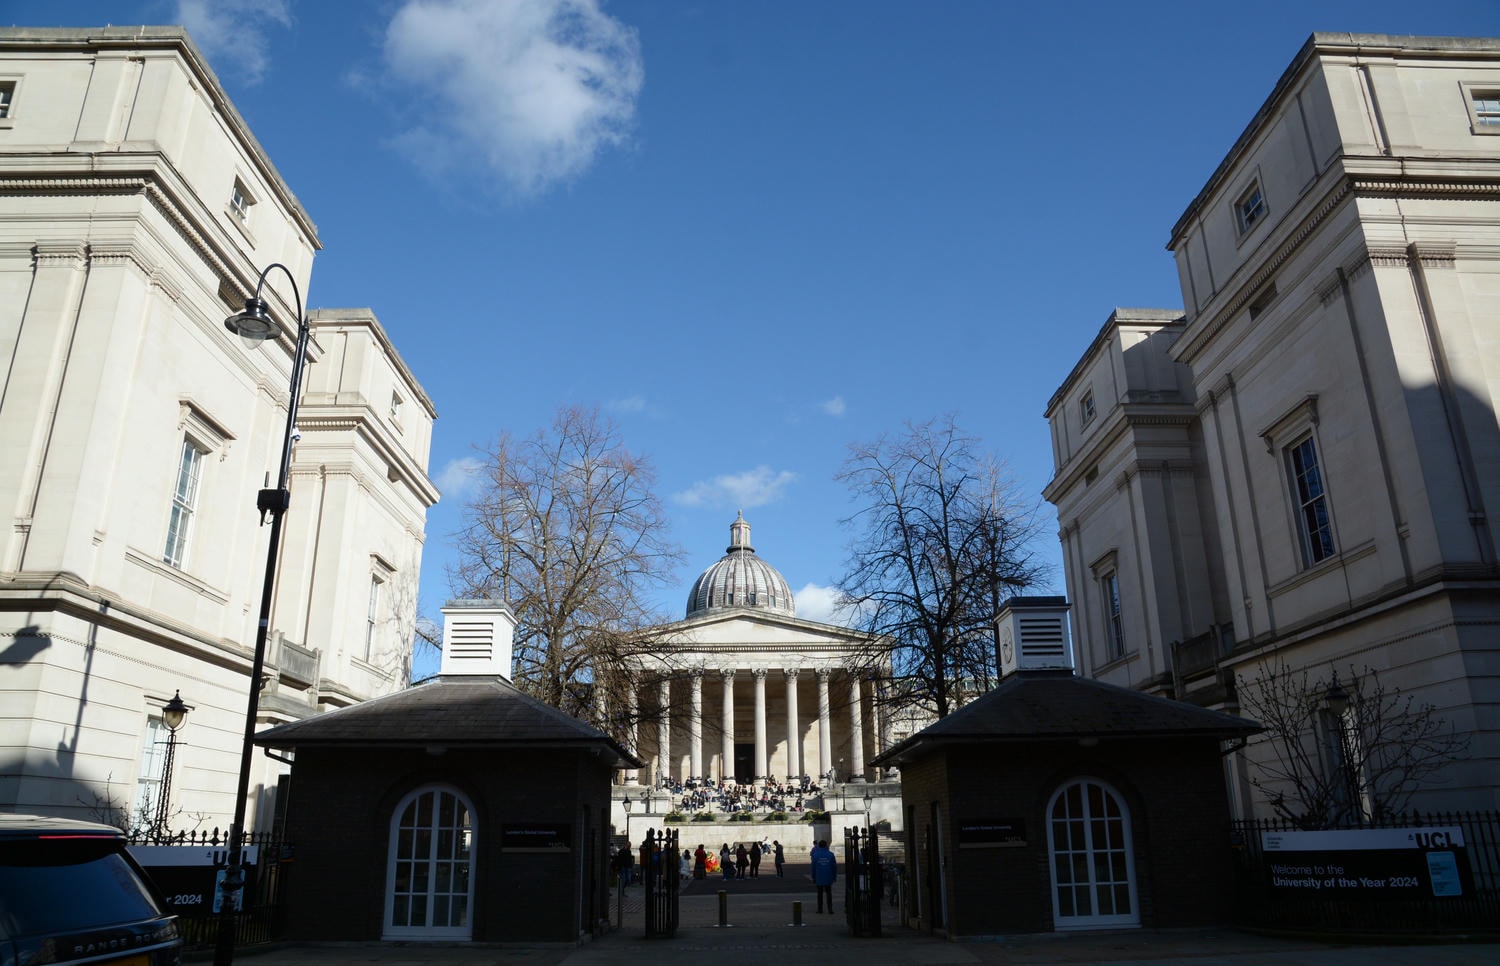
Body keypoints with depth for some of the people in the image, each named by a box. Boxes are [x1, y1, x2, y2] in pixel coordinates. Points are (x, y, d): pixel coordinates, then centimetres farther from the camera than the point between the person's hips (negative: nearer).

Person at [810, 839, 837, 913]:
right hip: (828, 878, 0)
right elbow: (835, 866, -1)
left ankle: (820, 909, 11)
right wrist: (834, 876, 9)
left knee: (820, 893, 10)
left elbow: (813, 867, -3)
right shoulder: (830, 854, -5)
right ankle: (830, 908, 5)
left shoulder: (815, 855, -7)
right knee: (828, 893, 9)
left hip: (819, 879, 0)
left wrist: (813, 877, 5)